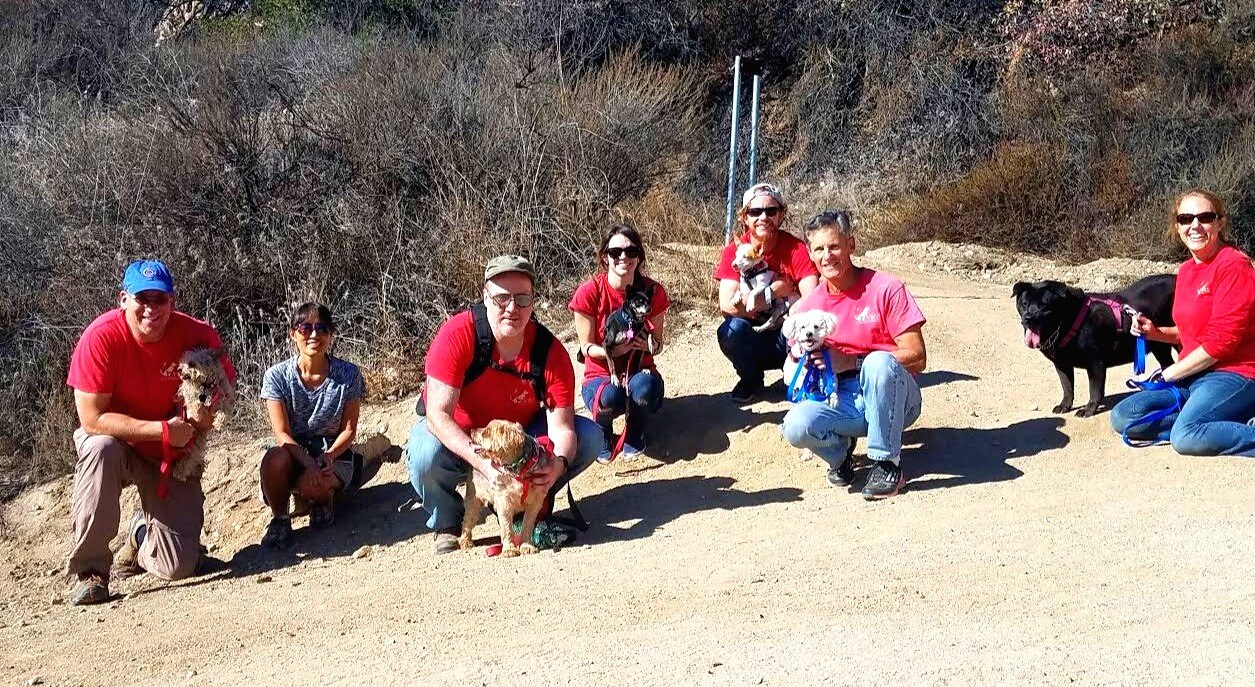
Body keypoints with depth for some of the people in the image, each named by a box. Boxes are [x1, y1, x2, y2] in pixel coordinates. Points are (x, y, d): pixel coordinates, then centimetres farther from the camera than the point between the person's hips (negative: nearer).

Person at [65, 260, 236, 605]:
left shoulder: (198, 335, -17)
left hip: (173, 455, 1)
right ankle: (90, 570, -23)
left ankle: (142, 531, 29)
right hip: (117, 443, -1)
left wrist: (204, 417, -25)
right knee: (100, 448, -39)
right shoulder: (101, 337, -23)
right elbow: (92, 419, -25)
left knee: (179, 566, -10)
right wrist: (164, 430, -30)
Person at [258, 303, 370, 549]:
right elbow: (282, 434, -12)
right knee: (273, 460, -35)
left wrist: (329, 456, -24)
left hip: (334, 453, -1)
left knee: (310, 486, -34)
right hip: (293, 451, 1)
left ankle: (324, 500, 6)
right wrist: (308, 462, -29)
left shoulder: (348, 374, -9)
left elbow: (349, 429, -4)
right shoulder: (277, 376, -9)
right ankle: (279, 520, -8)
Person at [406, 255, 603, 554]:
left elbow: (561, 427, -22)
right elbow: (438, 414, -32)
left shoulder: (550, 351, -20)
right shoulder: (458, 334, -29)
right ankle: (446, 523, -2)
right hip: (458, 438, -3)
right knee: (426, 456, -36)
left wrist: (558, 464, -46)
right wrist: (481, 461, -46)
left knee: (589, 436, -16)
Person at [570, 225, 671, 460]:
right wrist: (612, 350, -26)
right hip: (601, 373, -1)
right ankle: (603, 430, 1)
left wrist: (650, 345, -23)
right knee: (610, 397, -38)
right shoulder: (589, 293, -12)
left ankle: (635, 432, 0)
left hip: (639, 369, 2)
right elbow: (587, 347, -5)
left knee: (644, 387, -36)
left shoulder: (653, 291, -7)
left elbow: (658, 343, 2)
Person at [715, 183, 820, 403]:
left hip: (786, 339, -1)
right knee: (731, 330, -31)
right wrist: (776, 291, -23)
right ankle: (751, 380, 0)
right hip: (753, 339, 1)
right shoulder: (734, 251, -9)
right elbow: (727, 304, -21)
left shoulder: (796, 249, -10)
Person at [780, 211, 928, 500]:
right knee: (796, 426, -29)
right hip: (841, 402, 3)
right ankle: (841, 451, 6)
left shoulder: (885, 289, -9)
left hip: (891, 399, -2)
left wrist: (851, 361, -20)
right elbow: (791, 375, 9)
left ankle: (886, 463, -19)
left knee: (879, 362, -37)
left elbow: (917, 358, -13)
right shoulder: (806, 307, 4)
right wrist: (805, 362, -16)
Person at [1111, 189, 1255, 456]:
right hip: (1193, 376, 9)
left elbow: (1220, 341, -17)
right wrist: (1155, 332, 4)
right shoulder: (1186, 270, 12)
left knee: (1186, 436, -34)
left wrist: (1165, 374, -11)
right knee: (1122, 416, -6)